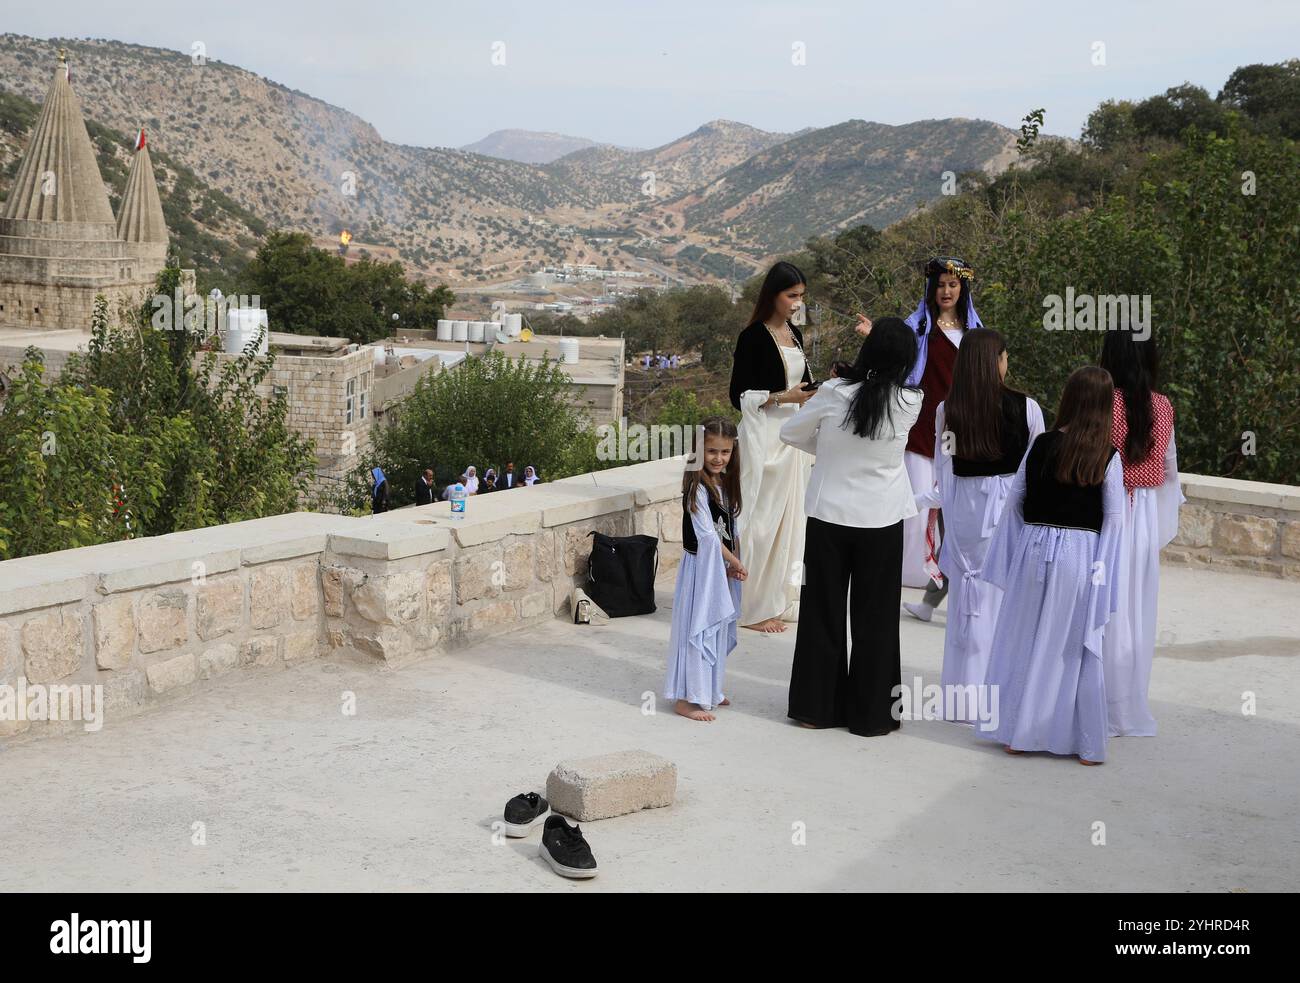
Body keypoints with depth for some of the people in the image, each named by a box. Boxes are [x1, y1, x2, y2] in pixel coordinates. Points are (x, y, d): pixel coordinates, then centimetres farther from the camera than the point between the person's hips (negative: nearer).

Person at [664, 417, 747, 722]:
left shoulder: (726, 482, 8)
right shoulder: (697, 487, -17)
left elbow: (732, 528, 9)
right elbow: (706, 534, -19)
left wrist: (734, 563, -4)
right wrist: (734, 561, -11)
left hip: (723, 567, 8)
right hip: (701, 566, -8)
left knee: (718, 628, 15)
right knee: (697, 629, -6)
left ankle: (709, 691, 28)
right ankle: (686, 698, 0)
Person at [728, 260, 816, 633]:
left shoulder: (794, 334, 12)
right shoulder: (753, 337, -10)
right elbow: (739, 395, -11)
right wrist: (783, 397, -19)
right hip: (765, 438, -8)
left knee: (791, 518, 10)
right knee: (764, 520, -5)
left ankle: (783, 601, 19)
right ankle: (756, 608, 3)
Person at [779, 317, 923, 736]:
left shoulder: (834, 393, -13)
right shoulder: (909, 403, -13)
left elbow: (790, 432, 1)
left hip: (828, 516, 1)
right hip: (881, 521, -1)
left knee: (822, 611, 13)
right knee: (874, 618, 10)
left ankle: (816, 706, 21)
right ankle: (869, 713, 17)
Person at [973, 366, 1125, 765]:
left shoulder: (1042, 445, -3)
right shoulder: (1109, 458, -7)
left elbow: (1014, 501, 2)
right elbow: (1114, 519, -7)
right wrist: (1102, 571, -2)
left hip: (1034, 549, 1)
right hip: (1080, 555, -1)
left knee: (1025, 639, 13)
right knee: (1075, 647, 6)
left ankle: (1017, 732, 19)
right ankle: (1087, 742, 11)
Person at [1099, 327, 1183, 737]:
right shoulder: (1162, 406, 2)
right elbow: (1170, 469, 9)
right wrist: (1163, 525, 19)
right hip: (1146, 514, 5)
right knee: (1138, 611, 14)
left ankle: (1106, 709, 7)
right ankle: (1133, 709, 23)